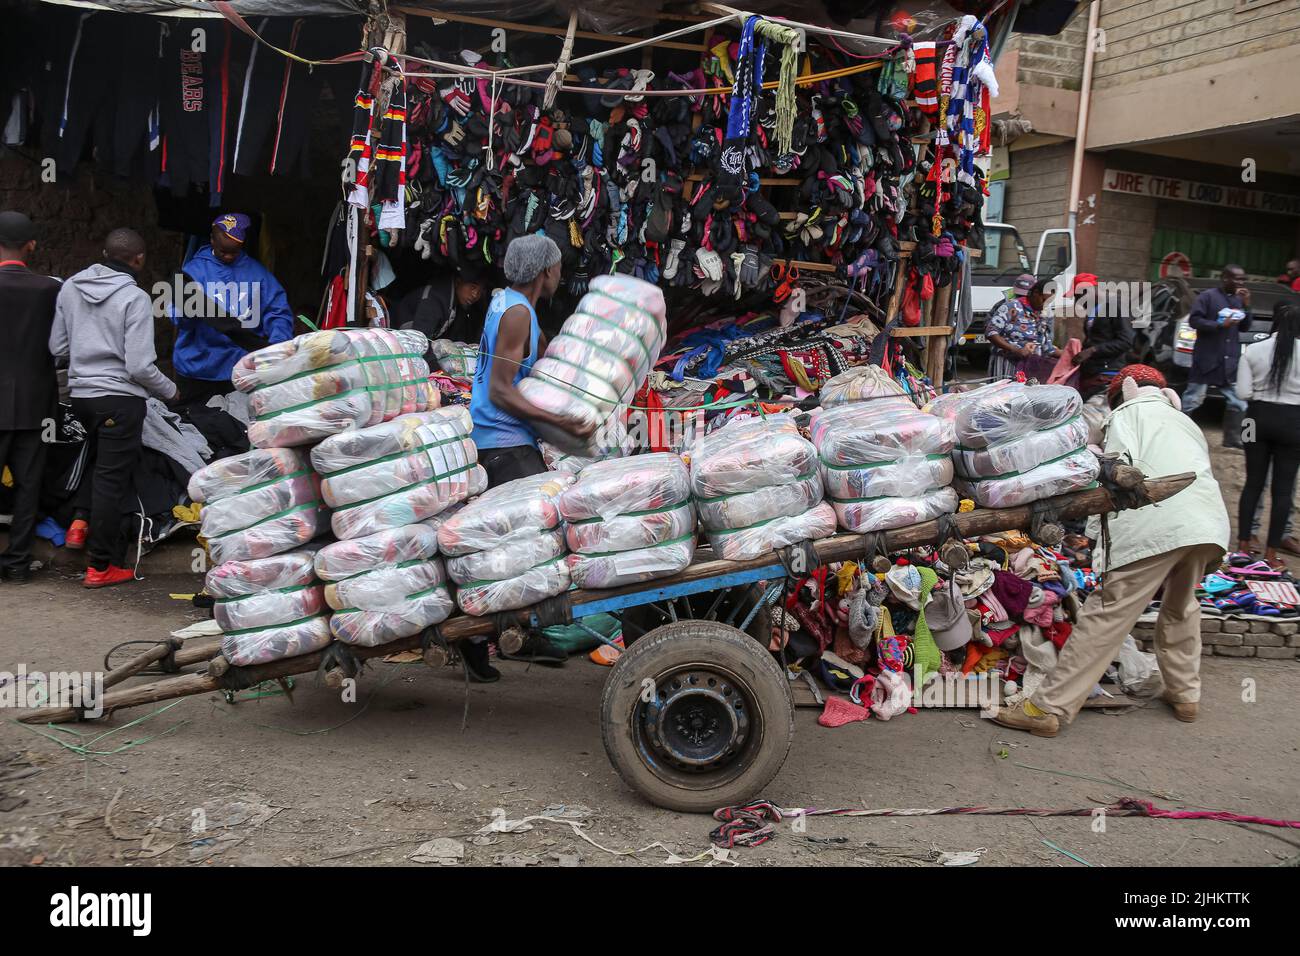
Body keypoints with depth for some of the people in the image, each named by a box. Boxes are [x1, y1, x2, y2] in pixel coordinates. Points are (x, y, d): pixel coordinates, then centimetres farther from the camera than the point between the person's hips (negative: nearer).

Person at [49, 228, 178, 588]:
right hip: (120, 399, -6)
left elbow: (57, 346, 9)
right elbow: (140, 366, -16)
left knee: (97, 470, 25)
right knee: (112, 480, 1)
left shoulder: (70, 287, 5)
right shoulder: (135, 298, -14)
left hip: (80, 393, 6)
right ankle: (101, 565, 7)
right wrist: (169, 390, 1)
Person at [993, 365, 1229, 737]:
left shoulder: (1127, 413, 16)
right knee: (1180, 607, 30)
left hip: (1158, 525, -7)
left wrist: (1098, 532, -1)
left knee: (1105, 616, -8)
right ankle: (1185, 693, 39)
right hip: (1211, 523, 7)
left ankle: (1048, 707, -7)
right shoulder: (1185, 422, 36)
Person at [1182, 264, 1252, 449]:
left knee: (1238, 403, 5)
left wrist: (1246, 306, 2)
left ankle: (1232, 439, 17)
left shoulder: (1238, 299, 14)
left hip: (1231, 361, 6)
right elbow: (1194, 320, -11)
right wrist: (1220, 325, -18)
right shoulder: (1208, 296, -4)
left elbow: (1245, 328, 15)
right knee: (1193, 399, -4)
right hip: (1207, 358, -6)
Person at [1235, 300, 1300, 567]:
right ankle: (1271, 552, 8)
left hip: (1260, 417, 2)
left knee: (1253, 482, 12)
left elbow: (1243, 392, -6)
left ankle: (1243, 545, 14)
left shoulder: (1253, 350, -6)